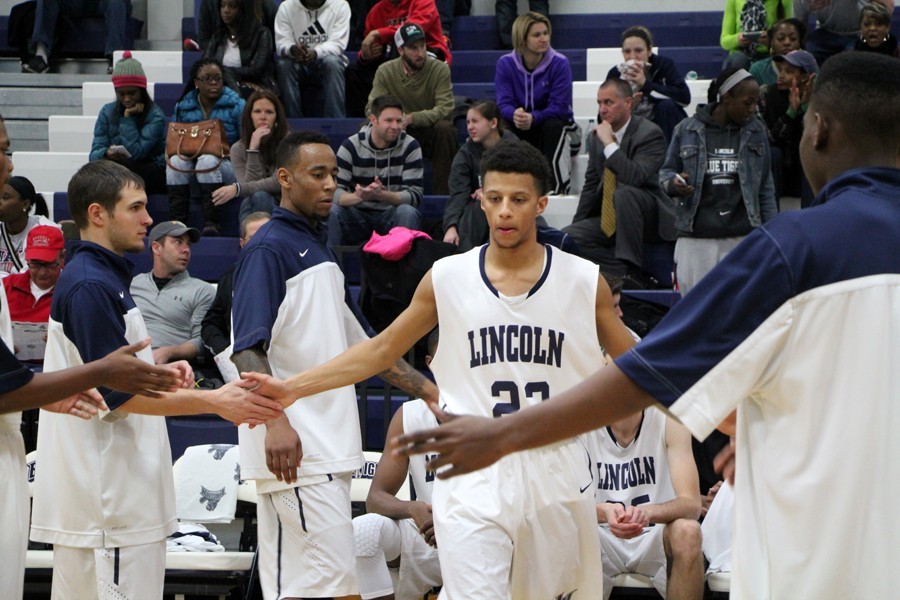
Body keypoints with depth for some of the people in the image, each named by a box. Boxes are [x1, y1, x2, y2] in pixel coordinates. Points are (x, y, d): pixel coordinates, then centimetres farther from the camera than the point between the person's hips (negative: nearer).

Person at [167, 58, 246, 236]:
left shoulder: (236, 105, 0)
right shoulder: (183, 107, 9)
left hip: (226, 164, -3)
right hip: (191, 163, 3)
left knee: (207, 160, -36)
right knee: (176, 160, -29)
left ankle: (212, 223, -36)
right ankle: (177, 222, -32)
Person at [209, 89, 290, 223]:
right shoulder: (239, 148, 0)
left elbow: (280, 183, -18)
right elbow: (250, 184, -12)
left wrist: (237, 189, -28)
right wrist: (253, 150, -21)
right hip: (255, 212, 1)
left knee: (259, 197, -33)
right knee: (258, 197, -33)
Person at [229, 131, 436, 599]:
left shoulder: (320, 251, 22)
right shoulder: (269, 249, -7)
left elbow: (361, 344, 28)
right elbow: (248, 348, -17)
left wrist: (427, 390, 22)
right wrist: (274, 421, -30)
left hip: (328, 450, 9)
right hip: (294, 451, -9)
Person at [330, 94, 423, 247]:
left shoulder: (410, 146, -7)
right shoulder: (350, 146, -7)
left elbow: (415, 195, -14)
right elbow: (335, 191, -15)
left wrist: (381, 195, -33)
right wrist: (359, 197, -38)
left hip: (392, 215, 0)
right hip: (358, 215, 0)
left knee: (408, 212, -31)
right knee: (333, 211, -28)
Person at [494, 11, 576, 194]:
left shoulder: (559, 63, -14)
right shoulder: (505, 63, -8)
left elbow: (559, 107, -19)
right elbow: (504, 103, -14)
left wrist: (533, 118, -39)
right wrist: (515, 115, -40)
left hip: (549, 120, -1)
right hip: (520, 126, 1)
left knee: (553, 126, -35)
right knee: (500, 127, -29)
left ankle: (557, 186, -32)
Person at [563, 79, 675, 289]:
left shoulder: (650, 133, -14)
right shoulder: (597, 136, 7)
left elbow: (636, 177, -30)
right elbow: (591, 184, 14)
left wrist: (610, 144, -27)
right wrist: (577, 224, 7)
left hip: (647, 216, -7)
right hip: (609, 219, 7)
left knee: (624, 193, -37)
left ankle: (633, 270, -29)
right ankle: (630, 275, -19)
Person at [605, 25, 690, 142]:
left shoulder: (664, 65, -15)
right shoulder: (616, 74, -11)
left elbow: (685, 97, -31)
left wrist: (645, 84, -35)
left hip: (666, 128, -1)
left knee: (667, 105, -30)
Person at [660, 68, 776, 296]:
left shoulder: (756, 131, 9)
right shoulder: (687, 130, 3)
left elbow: (765, 187, 13)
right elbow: (666, 171, 12)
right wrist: (673, 184, -12)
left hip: (742, 237, 1)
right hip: (695, 239, -1)